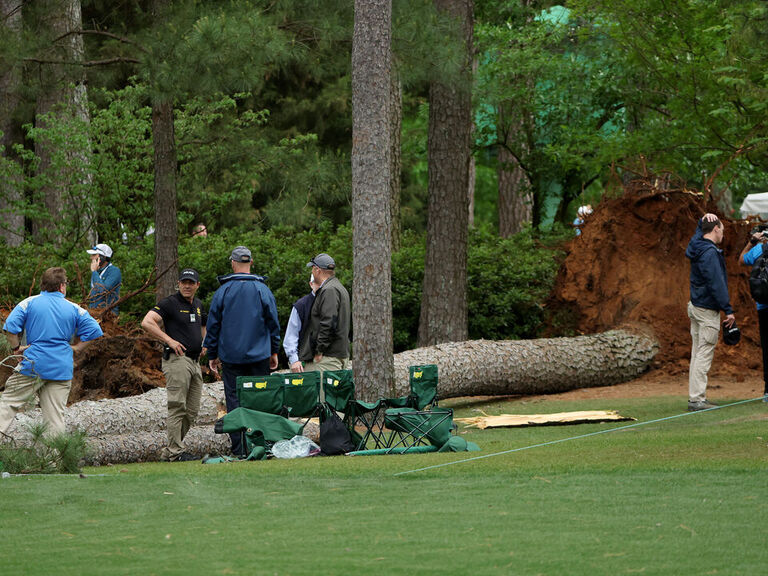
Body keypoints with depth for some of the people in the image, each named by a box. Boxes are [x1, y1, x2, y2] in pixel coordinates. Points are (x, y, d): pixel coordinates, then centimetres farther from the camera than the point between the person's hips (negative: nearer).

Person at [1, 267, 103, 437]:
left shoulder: (30, 303, 0)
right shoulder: (74, 308, 7)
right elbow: (94, 330, 4)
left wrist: (16, 347, 3)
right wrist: (75, 348, 10)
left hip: (34, 365, -2)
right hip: (62, 369, 2)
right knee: (56, 414, 6)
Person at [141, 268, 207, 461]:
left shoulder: (198, 304, 18)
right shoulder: (170, 303, -6)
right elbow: (147, 322, -17)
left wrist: (204, 344, 21)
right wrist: (170, 341, -19)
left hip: (195, 362, 8)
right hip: (177, 359, -8)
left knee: (192, 410, 8)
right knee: (177, 407, -10)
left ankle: (170, 450, 14)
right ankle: (176, 451, -9)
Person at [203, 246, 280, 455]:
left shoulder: (223, 291, -2)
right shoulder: (262, 290, 0)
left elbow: (213, 325, 3)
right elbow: (273, 323, 6)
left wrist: (212, 355, 11)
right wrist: (274, 352, 16)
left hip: (231, 356, -1)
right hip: (259, 356, 1)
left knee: (234, 399, 2)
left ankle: (238, 449, -1)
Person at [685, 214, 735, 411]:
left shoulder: (697, 245, 9)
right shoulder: (709, 253, -18)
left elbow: (700, 230, 33)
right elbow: (716, 284, -21)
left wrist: (704, 219, 12)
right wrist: (728, 310, -19)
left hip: (695, 306, 10)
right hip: (707, 310, -10)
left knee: (698, 354, 12)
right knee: (704, 354, -9)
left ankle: (695, 396, 14)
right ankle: (697, 399, -11)